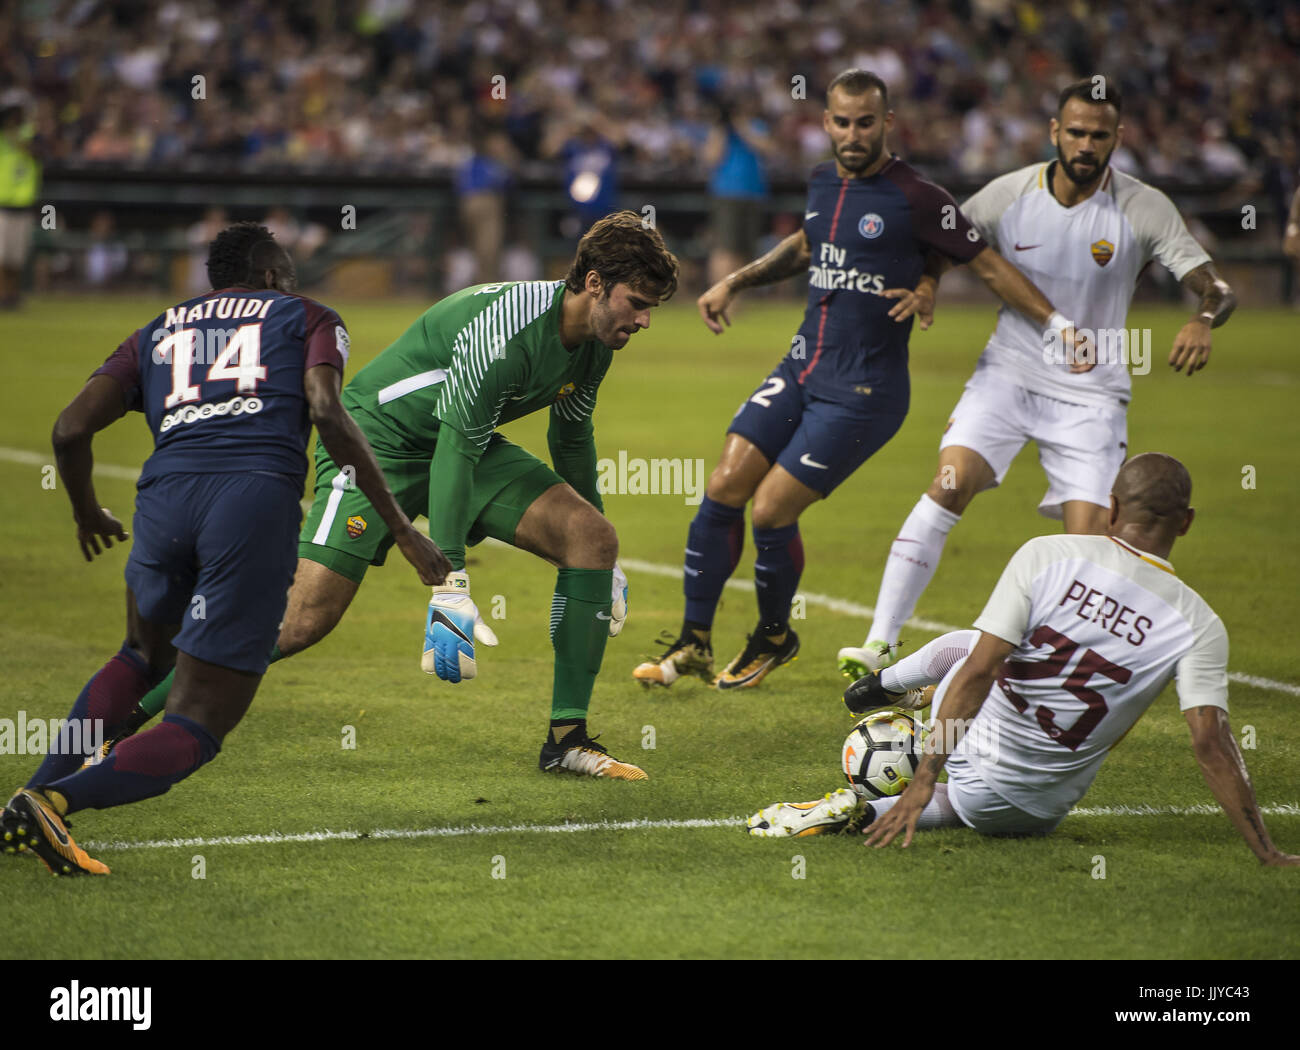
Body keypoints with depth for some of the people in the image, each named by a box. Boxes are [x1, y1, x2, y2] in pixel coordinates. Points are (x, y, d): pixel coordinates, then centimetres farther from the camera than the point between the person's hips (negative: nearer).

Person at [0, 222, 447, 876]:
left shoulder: (158, 332, 29)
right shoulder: (307, 318, 22)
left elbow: (70, 429, 17)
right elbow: (326, 412, 1)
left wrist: (87, 513, 37)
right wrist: (400, 528, 1)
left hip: (165, 496, 4)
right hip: (260, 497, -4)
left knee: (143, 657, 33)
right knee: (196, 731, 0)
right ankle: (55, 800, -23)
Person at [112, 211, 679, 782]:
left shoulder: (594, 340, -3)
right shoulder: (505, 325, -31)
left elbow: (571, 434, 15)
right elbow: (456, 447, -33)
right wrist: (450, 580, -38)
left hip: (469, 441, 8)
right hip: (378, 438, -8)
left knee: (593, 536, -10)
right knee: (303, 621, -19)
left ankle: (567, 738, -6)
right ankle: (127, 719, -7)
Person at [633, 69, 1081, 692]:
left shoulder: (915, 199, -14)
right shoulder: (822, 183, 7)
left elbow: (990, 267, -7)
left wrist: (1062, 325, -10)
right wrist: (735, 282, 23)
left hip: (863, 392, -7)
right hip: (802, 367, 7)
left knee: (771, 511, -9)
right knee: (724, 487, -3)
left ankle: (774, 636, 18)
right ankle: (694, 642, 9)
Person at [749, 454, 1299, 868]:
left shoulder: (1046, 555, -14)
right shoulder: (1198, 626, -15)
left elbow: (979, 670, -17)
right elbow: (1212, 743, -19)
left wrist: (925, 777, -15)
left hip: (970, 759, 0)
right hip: (1037, 812, 0)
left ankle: (882, 685, 51)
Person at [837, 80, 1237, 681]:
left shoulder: (1145, 209, -9)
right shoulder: (1010, 194, -4)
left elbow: (1216, 288, -10)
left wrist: (1203, 322, -33)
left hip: (1091, 390, 0)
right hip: (1009, 368, 0)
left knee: (1087, 535, -11)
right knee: (950, 483, -20)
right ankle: (881, 642, -20)